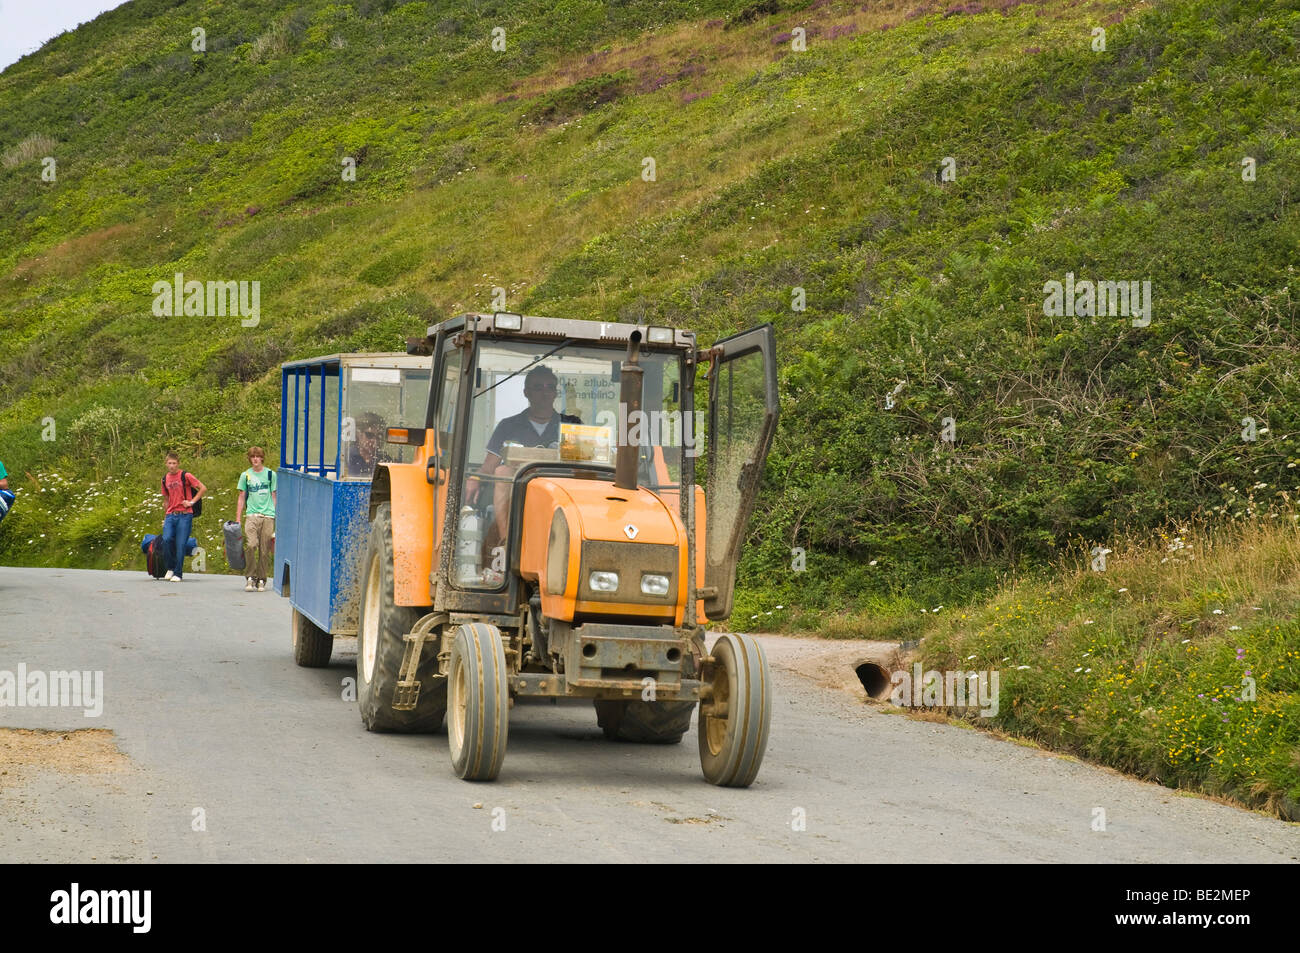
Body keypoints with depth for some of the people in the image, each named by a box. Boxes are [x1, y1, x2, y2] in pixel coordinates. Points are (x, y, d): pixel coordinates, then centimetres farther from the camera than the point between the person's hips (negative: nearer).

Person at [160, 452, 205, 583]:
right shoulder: (165, 479, 13)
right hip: (170, 515, 4)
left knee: (180, 544, -6)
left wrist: (192, 501, -6)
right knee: (167, 539, -17)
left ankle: (178, 574, 3)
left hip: (184, 515, -4)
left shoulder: (186, 476, -2)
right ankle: (170, 568, 2)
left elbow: (203, 488, 0)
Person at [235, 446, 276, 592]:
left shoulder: (271, 474, 9)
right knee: (251, 545, -19)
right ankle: (251, 577, -10)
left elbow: (274, 496, 12)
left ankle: (261, 580, 9)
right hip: (252, 515, 0)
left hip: (268, 516, 0)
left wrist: (277, 517, 6)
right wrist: (238, 519, 9)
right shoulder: (245, 475, 11)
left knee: (265, 551, -2)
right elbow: (241, 497, 15)